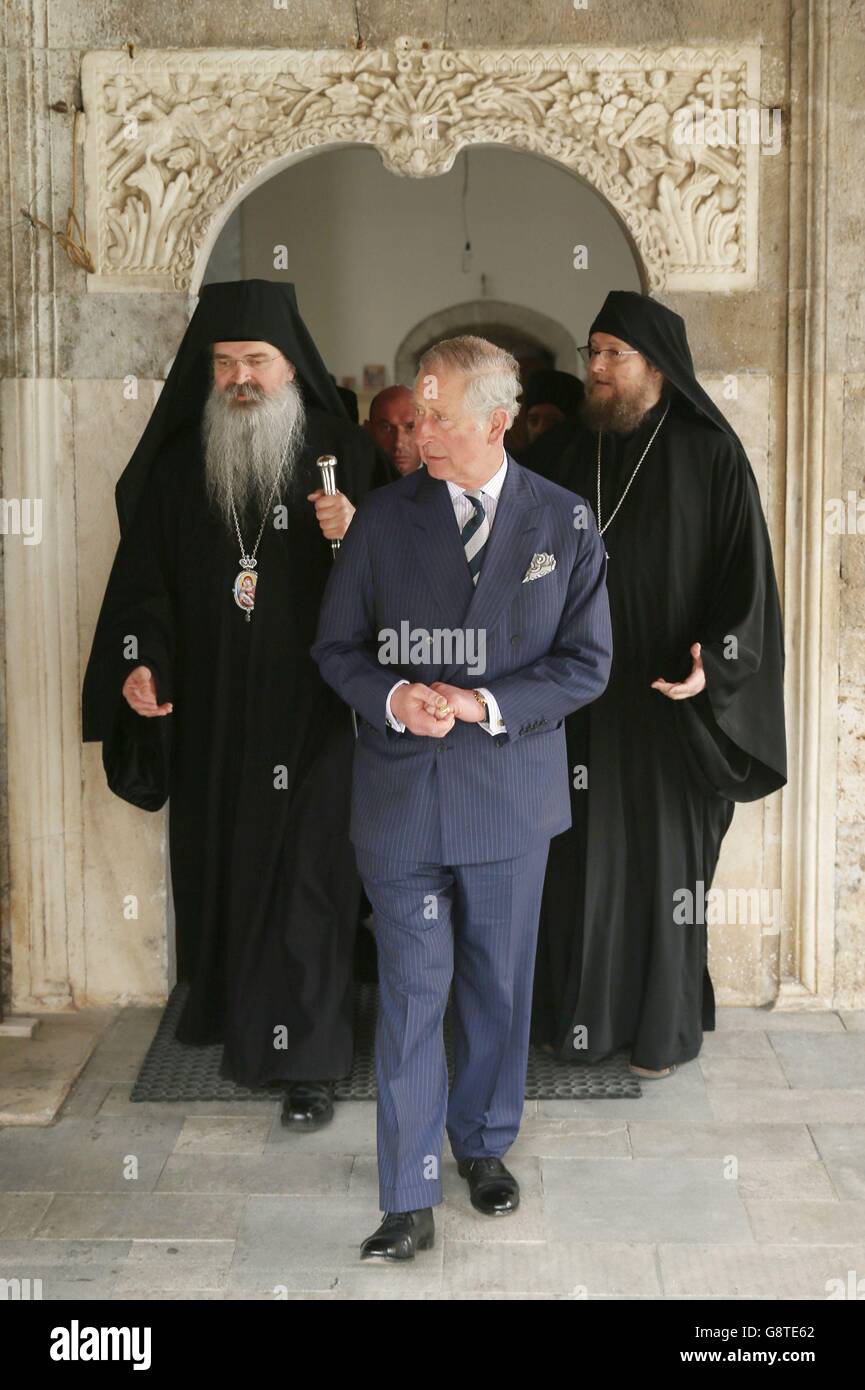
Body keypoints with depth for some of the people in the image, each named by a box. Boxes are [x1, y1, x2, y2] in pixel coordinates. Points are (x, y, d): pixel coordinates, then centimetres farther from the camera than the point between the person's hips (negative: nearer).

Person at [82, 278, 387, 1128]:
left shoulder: (342, 453, -2)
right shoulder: (177, 464, 4)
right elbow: (144, 572, 6)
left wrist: (354, 536, -22)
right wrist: (138, 661, -9)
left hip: (308, 712, -3)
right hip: (207, 712, 3)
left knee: (303, 878, -1)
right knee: (215, 860, 14)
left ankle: (305, 1059, 7)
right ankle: (224, 1005, 36)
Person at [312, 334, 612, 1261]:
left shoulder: (564, 524, -2)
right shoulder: (383, 518, -1)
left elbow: (586, 663, -1)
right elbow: (336, 648, 5)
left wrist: (485, 705, -16)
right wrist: (392, 698, -16)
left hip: (510, 794, 1)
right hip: (401, 800, 0)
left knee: (499, 987, 15)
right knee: (410, 997, 1)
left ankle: (484, 1145, 37)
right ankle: (411, 1203, 10)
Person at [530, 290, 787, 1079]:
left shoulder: (712, 457, -8)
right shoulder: (583, 454, 7)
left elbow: (746, 573, -11)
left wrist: (713, 666, -23)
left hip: (669, 700, -4)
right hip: (590, 695, 5)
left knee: (665, 856, 4)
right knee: (585, 856, 8)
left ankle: (665, 1024, 19)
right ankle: (587, 1012, 22)